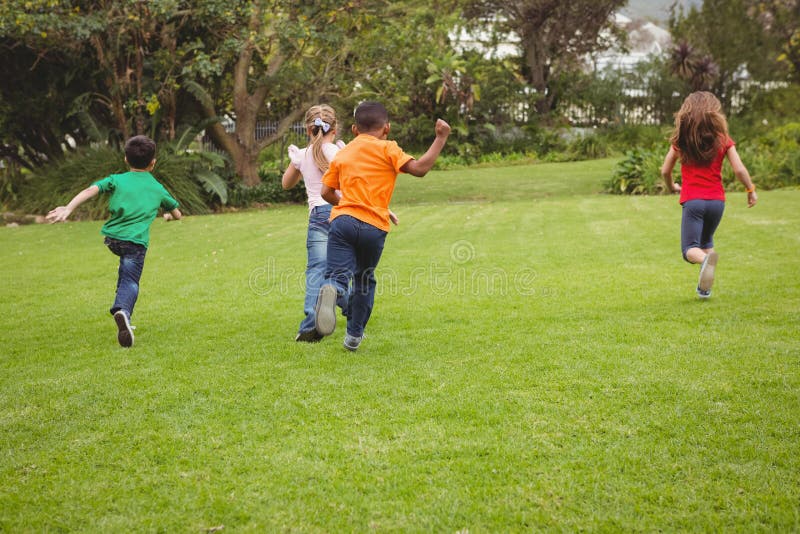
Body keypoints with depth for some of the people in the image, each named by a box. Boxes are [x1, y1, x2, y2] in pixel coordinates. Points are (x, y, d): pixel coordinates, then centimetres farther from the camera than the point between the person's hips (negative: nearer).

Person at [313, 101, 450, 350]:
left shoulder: (342, 154, 17)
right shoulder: (387, 149, 4)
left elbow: (326, 192, 18)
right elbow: (419, 168, -7)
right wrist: (440, 138, 0)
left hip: (343, 219, 2)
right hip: (373, 227, -1)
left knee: (338, 274, -9)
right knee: (364, 279, 18)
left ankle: (332, 289, -45)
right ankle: (354, 335, 24)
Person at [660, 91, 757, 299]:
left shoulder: (681, 140, 1)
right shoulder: (722, 139, -1)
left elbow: (665, 171, 7)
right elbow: (739, 169, -5)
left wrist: (671, 187, 27)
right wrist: (751, 190, 11)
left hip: (692, 200, -2)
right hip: (716, 200, 2)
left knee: (690, 250, -1)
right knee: (706, 241, 24)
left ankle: (705, 259, -37)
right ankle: (704, 287, 8)